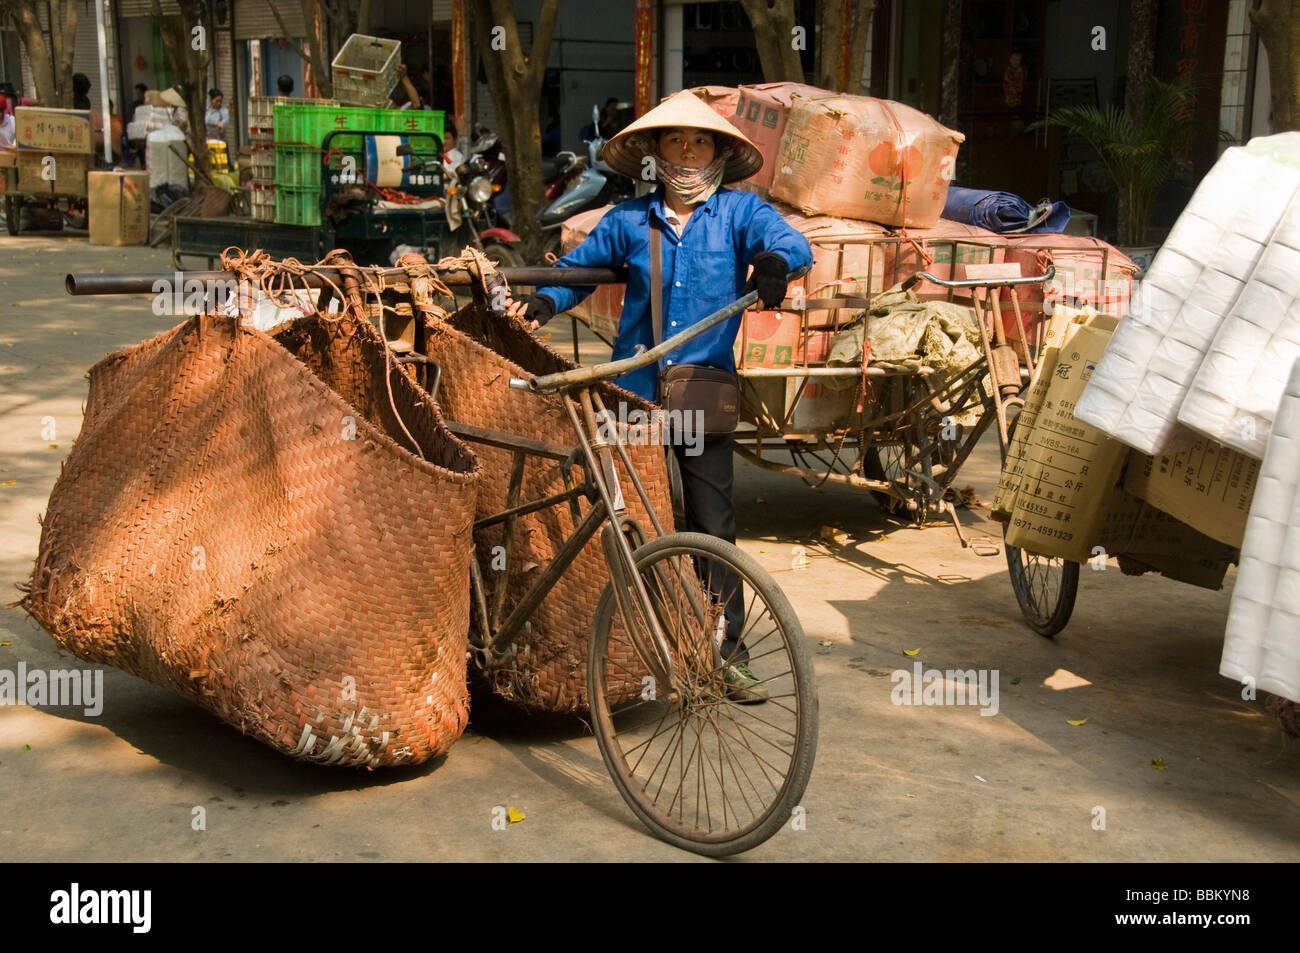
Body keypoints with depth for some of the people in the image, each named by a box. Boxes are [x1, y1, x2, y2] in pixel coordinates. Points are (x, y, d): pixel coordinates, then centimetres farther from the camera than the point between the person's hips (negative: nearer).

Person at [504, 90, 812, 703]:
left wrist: (774, 260, -36)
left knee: (713, 525, -1)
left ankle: (728, 653, 9)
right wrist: (544, 301, -3)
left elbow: (792, 244, -12)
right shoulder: (630, 220, 8)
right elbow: (578, 268, 17)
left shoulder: (739, 211, 3)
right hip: (634, 389, 2)